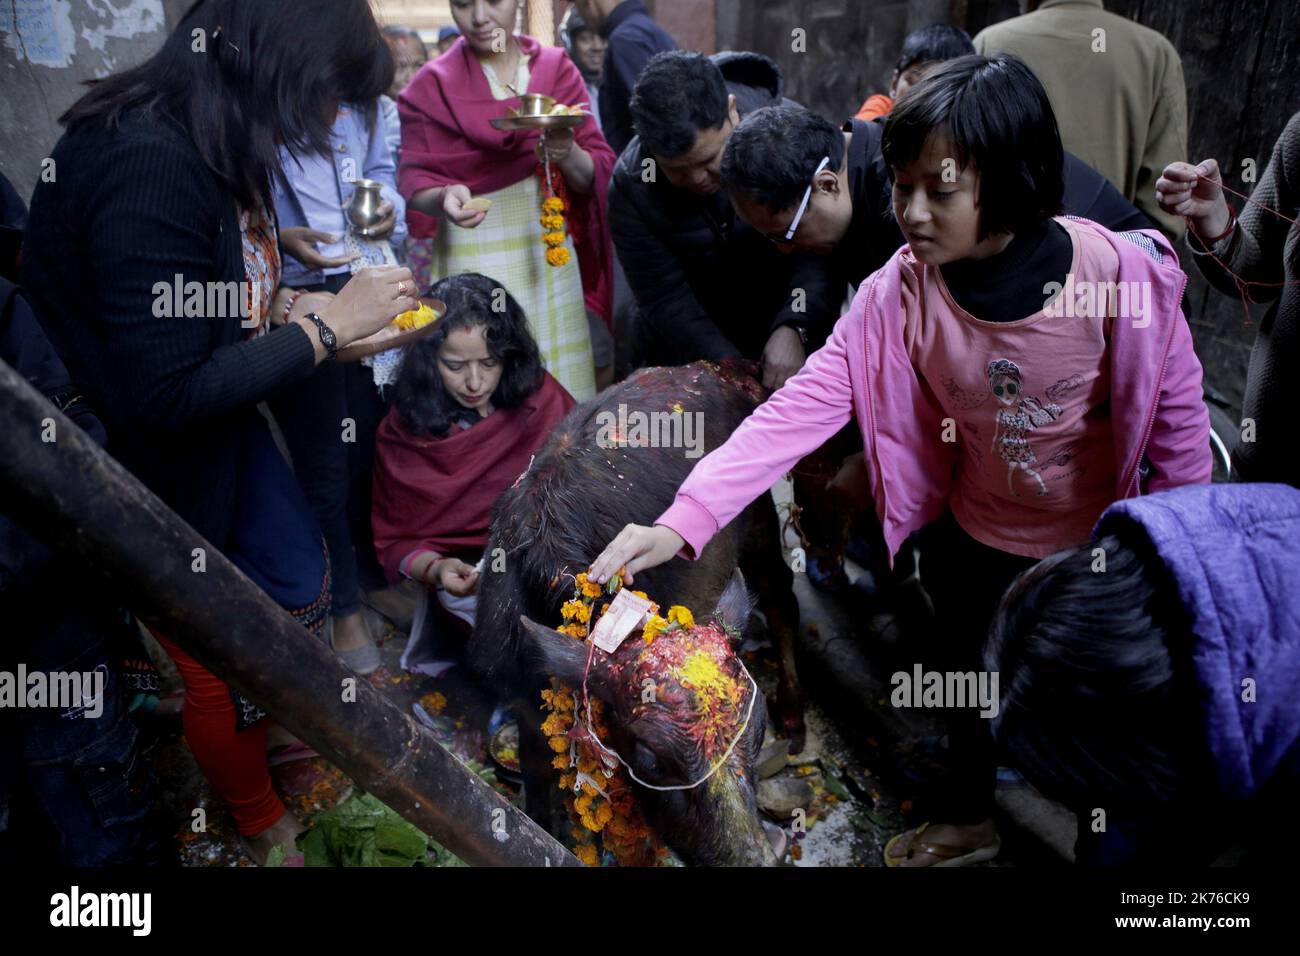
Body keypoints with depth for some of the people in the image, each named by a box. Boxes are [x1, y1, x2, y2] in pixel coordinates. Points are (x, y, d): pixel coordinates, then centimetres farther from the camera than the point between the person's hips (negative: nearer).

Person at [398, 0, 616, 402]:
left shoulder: (557, 68, 5)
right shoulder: (432, 85, 0)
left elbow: (596, 177, 2)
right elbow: (414, 183, -4)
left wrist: (567, 153, -19)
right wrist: (445, 198, -25)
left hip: (551, 259, 2)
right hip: (472, 266, -2)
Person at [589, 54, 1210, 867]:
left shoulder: (1117, 273, -28)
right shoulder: (903, 291, -21)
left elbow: (1178, 414, -15)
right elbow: (806, 403, -29)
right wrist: (684, 520, -38)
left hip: (1103, 553, -2)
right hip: (981, 538, 3)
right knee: (969, 679, 23)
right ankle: (968, 823, 55)